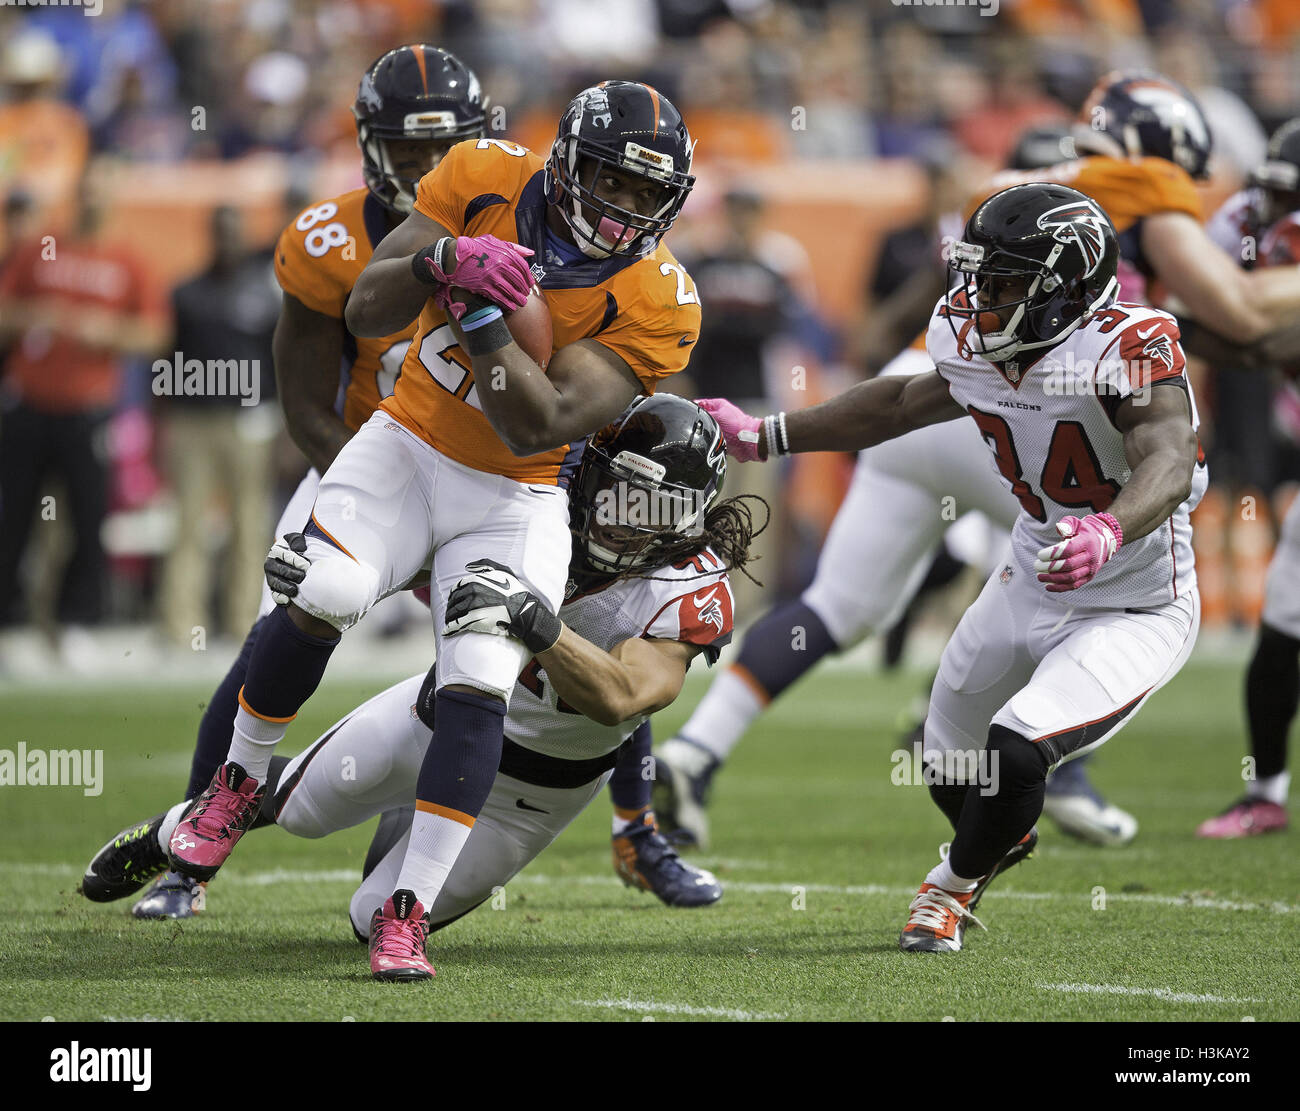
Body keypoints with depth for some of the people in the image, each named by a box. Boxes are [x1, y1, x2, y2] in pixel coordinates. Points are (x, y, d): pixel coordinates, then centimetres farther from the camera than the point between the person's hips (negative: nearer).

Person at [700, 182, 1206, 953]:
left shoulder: (1128, 351, -29)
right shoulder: (977, 347, -8)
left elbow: (1170, 463, -45)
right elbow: (904, 404, 13)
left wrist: (1110, 530, -66)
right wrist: (762, 438, 16)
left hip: (1134, 615, -7)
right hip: (1030, 586, 7)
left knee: (1015, 753, -21)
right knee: (950, 765, 17)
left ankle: (957, 882, 12)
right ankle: (1001, 842, 55)